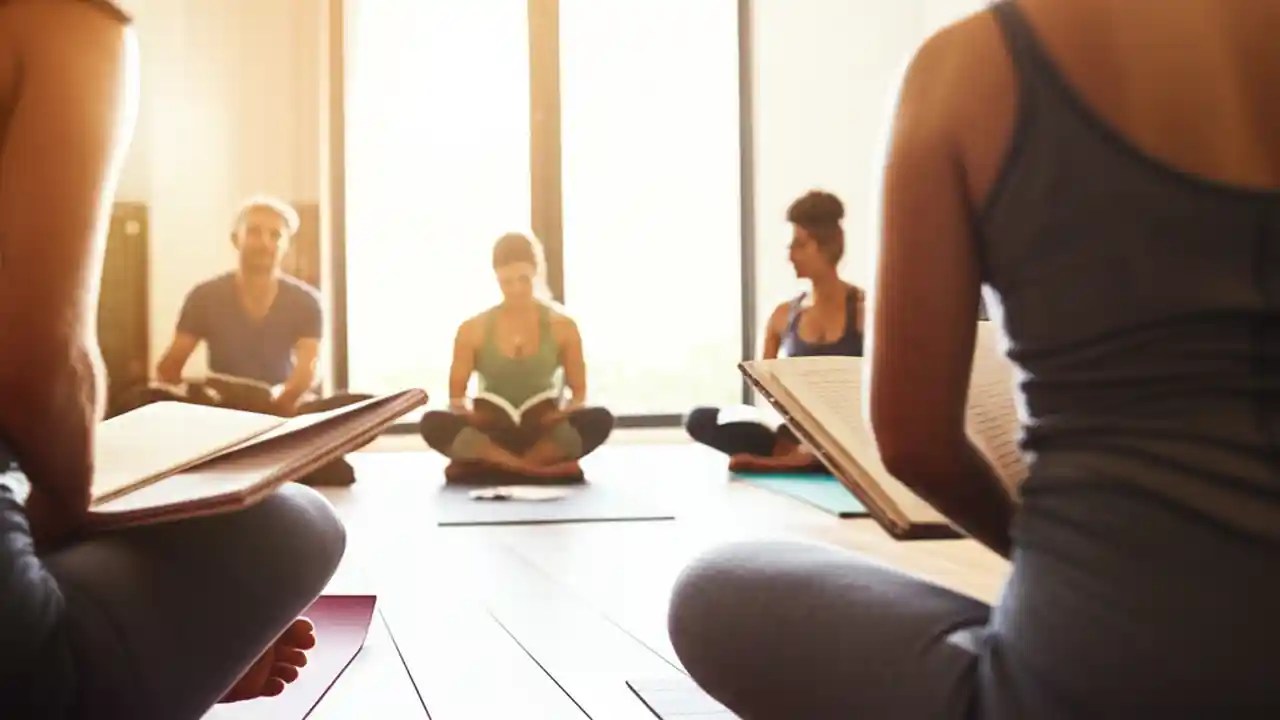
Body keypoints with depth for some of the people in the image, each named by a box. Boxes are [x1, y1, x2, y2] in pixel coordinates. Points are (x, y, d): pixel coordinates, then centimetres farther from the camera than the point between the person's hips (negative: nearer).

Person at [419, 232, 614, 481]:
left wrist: (566, 409, -18)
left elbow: (579, 392, 5)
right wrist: (465, 409, -19)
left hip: (545, 433, 0)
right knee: (434, 423, -29)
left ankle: (487, 465, -28)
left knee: (599, 420, -30)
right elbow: (456, 394, 5)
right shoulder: (473, 330, 1)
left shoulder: (562, 326, 1)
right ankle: (546, 467, -34)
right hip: (492, 434, 0)